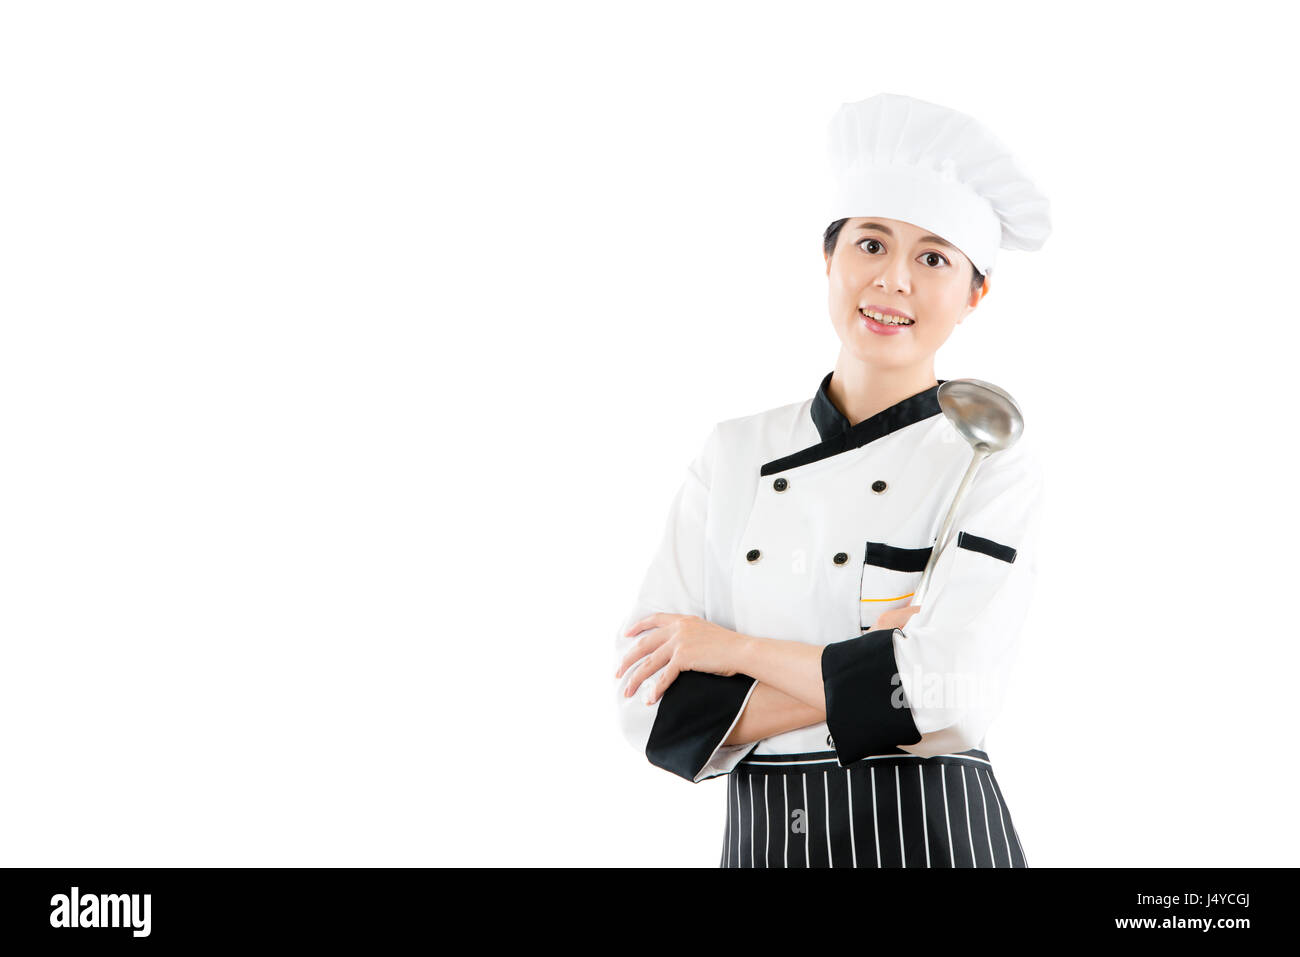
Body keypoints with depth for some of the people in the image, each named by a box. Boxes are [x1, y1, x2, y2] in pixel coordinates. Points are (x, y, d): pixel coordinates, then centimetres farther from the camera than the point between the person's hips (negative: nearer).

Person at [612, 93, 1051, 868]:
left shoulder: (995, 462, -7)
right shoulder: (737, 453, 2)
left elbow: (952, 697, -20)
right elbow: (652, 703, -5)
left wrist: (736, 650, -11)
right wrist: (862, 677, -16)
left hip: (934, 835, -3)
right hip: (763, 839, 3)